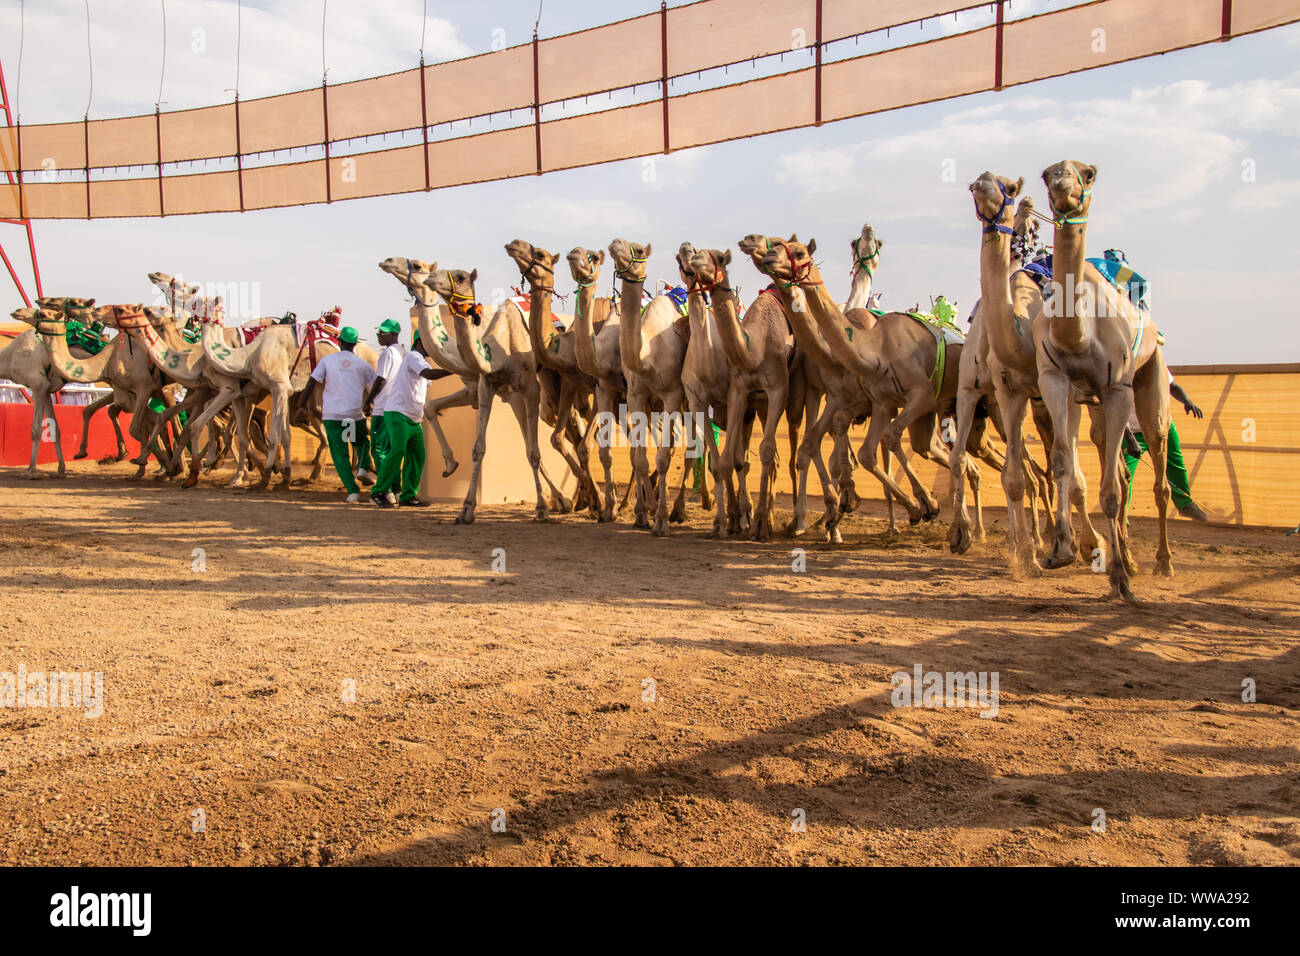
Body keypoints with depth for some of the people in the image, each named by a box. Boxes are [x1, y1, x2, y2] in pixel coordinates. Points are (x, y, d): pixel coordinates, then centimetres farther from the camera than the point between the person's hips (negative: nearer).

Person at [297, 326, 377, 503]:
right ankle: (364, 467, -2)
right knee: (362, 442, 26)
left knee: (340, 453, 4)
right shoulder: (362, 364, 8)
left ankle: (352, 490, -8)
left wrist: (302, 407, 1)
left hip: (331, 415, -1)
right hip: (355, 414, 1)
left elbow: (311, 383, -1)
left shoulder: (327, 360, 6)